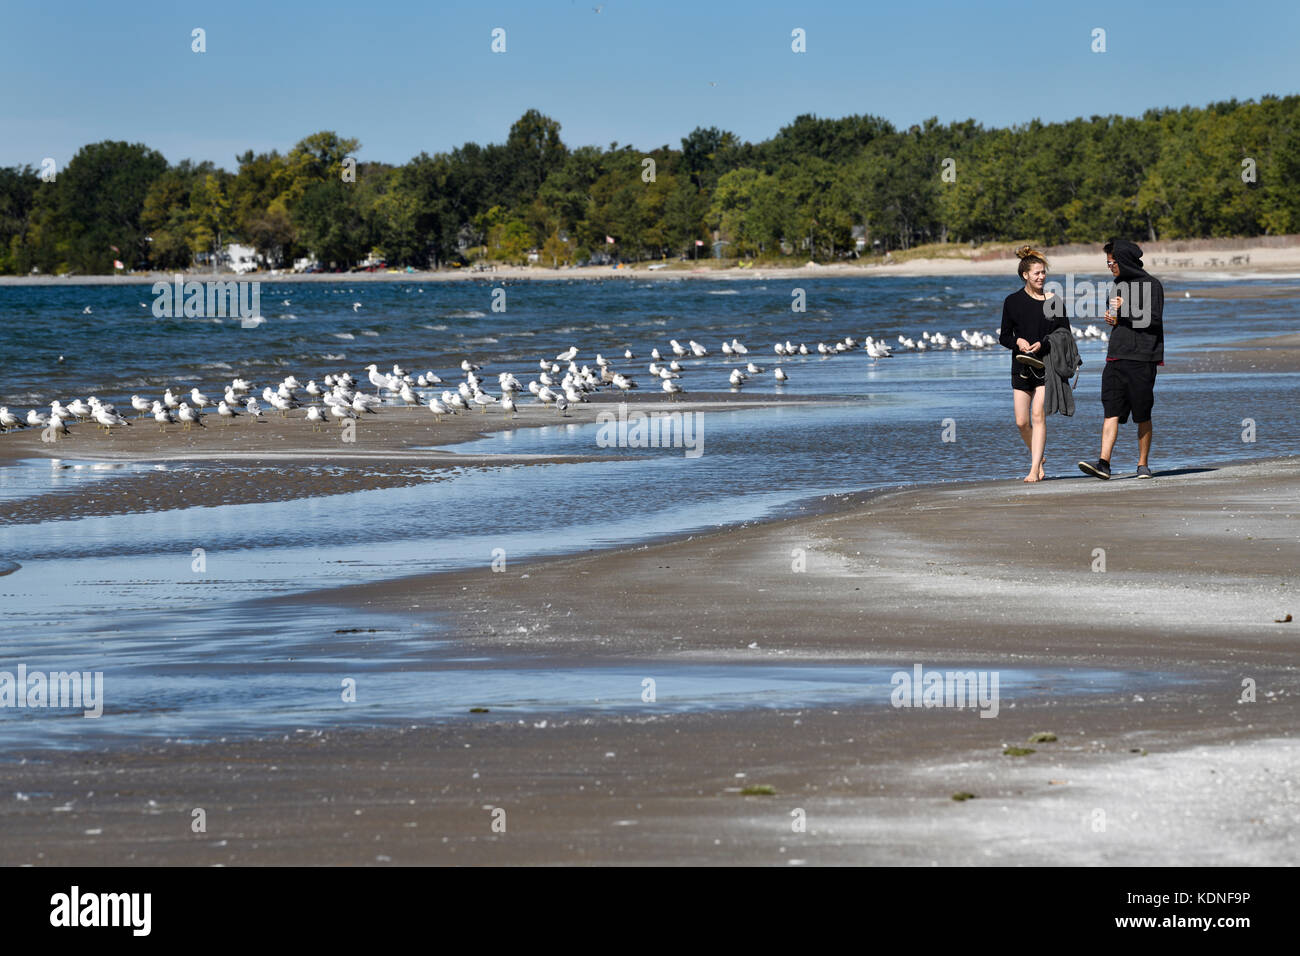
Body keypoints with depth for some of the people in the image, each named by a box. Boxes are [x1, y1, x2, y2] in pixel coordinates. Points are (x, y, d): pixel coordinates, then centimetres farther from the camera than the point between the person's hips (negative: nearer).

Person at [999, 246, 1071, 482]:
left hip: (1047, 364, -2)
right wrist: (1018, 341, -13)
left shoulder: (1054, 301, 2)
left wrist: (1042, 344, -15)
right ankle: (1038, 458, 27)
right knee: (1022, 422, 1)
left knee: (1038, 415, -13)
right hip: (1021, 366, 2)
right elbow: (1004, 336, 9)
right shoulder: (1013, 301, 6)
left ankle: (1035, 469, -12)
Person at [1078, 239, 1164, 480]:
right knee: (1111, 412, -5)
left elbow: (1154, 319, -13)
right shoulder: (1120, 285, 18)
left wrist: (1126, 309, -14)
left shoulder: (1150, 285, -5)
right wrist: (1113, 318, 7)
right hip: (1116, 356, 6)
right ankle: (1104, 463, -13)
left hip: (1141, 359, -6)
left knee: (1142, 415, 1)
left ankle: (1143, 464, 10)